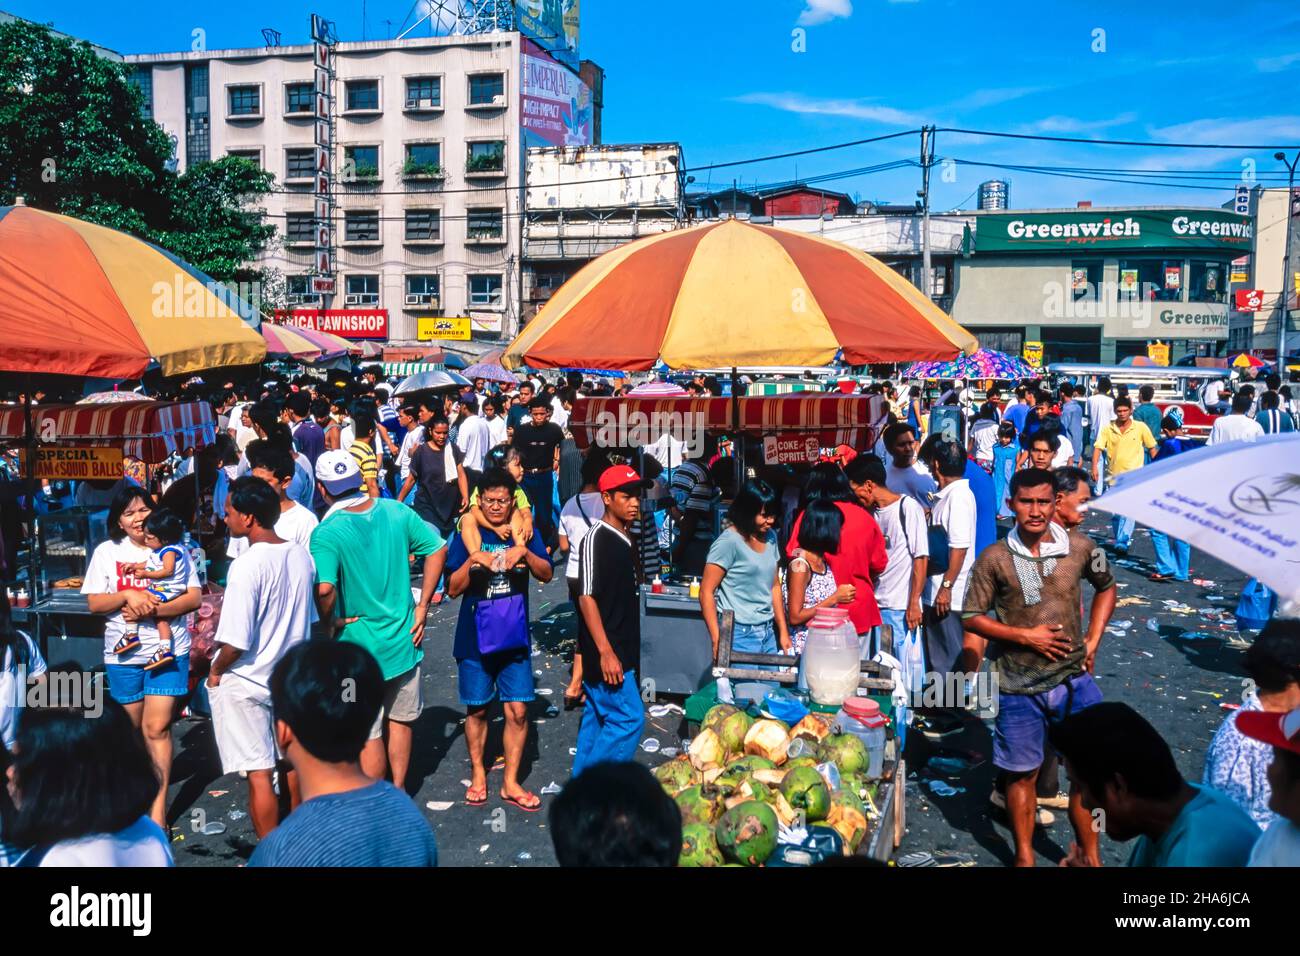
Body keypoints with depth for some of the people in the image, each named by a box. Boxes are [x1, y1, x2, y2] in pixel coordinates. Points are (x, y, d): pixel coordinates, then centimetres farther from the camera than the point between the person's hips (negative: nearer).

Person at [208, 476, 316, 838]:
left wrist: (216, 671, -5)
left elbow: (236, 642, -23)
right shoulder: (301, 555, -2)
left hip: (246, 684, -7)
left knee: (259, 774, 3)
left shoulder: (247, 565, -23)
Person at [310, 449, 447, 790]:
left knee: (369, 734, 10)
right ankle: (398, 792, 37)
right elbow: (438, 549, 0)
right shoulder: (397, 511, -5)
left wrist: (328, 622, -13)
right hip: (403, 639, 5)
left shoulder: (326, 533, -20)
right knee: (400, 720, 22)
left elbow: (325, 590, -33)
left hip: (358, 647, -4)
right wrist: (422, 607, 3)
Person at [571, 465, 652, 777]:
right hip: (606, 653, -9)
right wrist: (605, 652, -22)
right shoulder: (596, 539, -14)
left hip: (621, 651, 9)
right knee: (629, 718, -8)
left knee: (597, 718, 13)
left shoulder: (626, 541, 12)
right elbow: (586, 597, -18)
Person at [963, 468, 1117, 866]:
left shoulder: (1080, 548, -4)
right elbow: (971, 617, -6)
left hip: (1074, 679, 2)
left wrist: (1093, 640, 5)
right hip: (1019, 687, -2)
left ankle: (1089, 854, 31)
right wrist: (1025, 636, -15)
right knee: (1022, 774, 12)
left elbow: (1106, 587, 15)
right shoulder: (994, 559, -11)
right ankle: (1024, 858, 29)